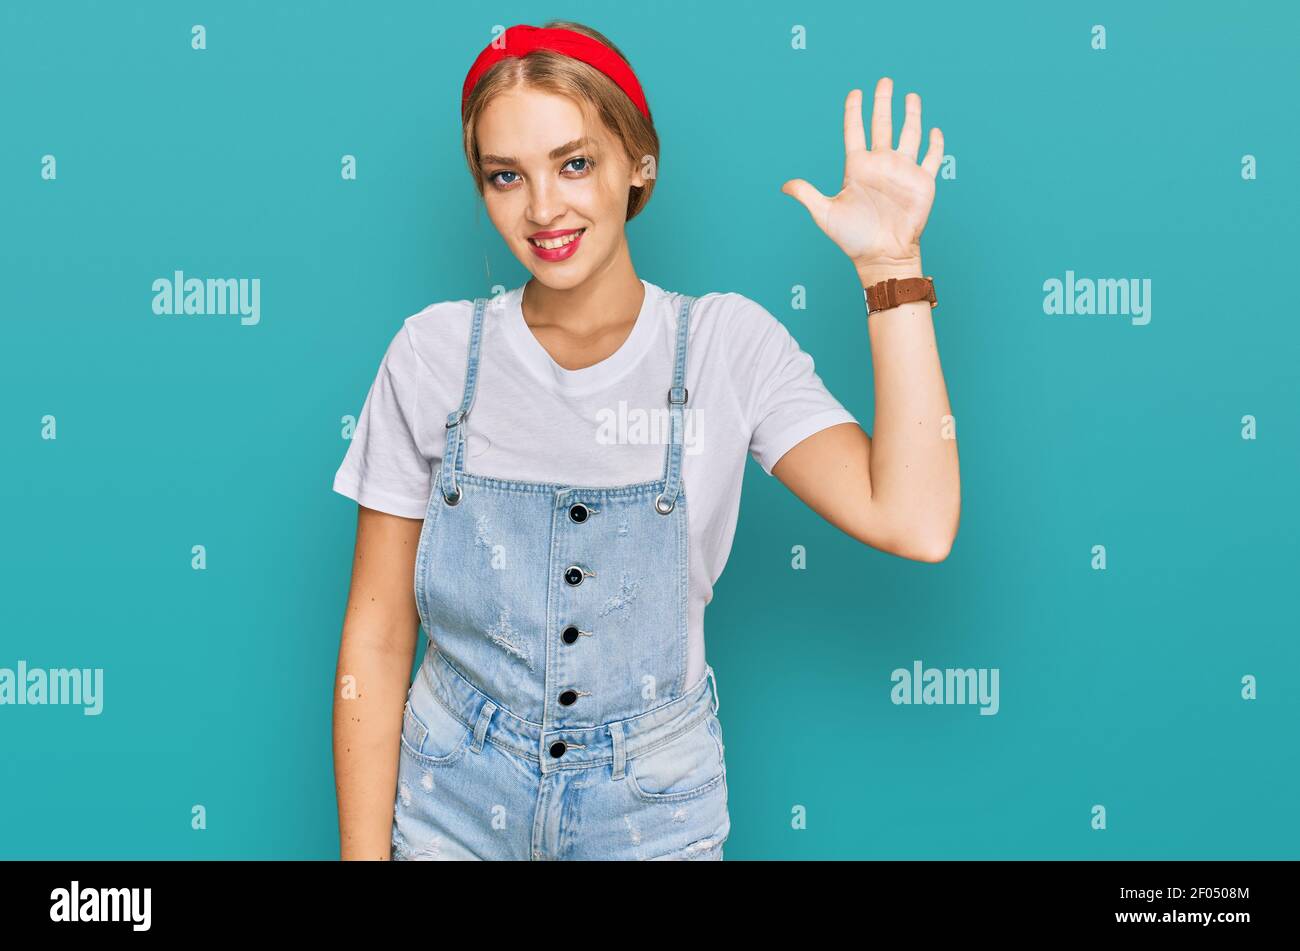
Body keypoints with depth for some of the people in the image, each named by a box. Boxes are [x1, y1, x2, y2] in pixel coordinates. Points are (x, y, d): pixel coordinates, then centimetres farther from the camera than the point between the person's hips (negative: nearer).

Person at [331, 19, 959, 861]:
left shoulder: (728, 343, -9)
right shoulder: (436, 353, -9)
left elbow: (915, 525, -21)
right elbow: (377, 634, -5)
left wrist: (890, 263, -20)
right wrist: (363, 850, -6)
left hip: (652, 808, 0)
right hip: (453, 802, 0)